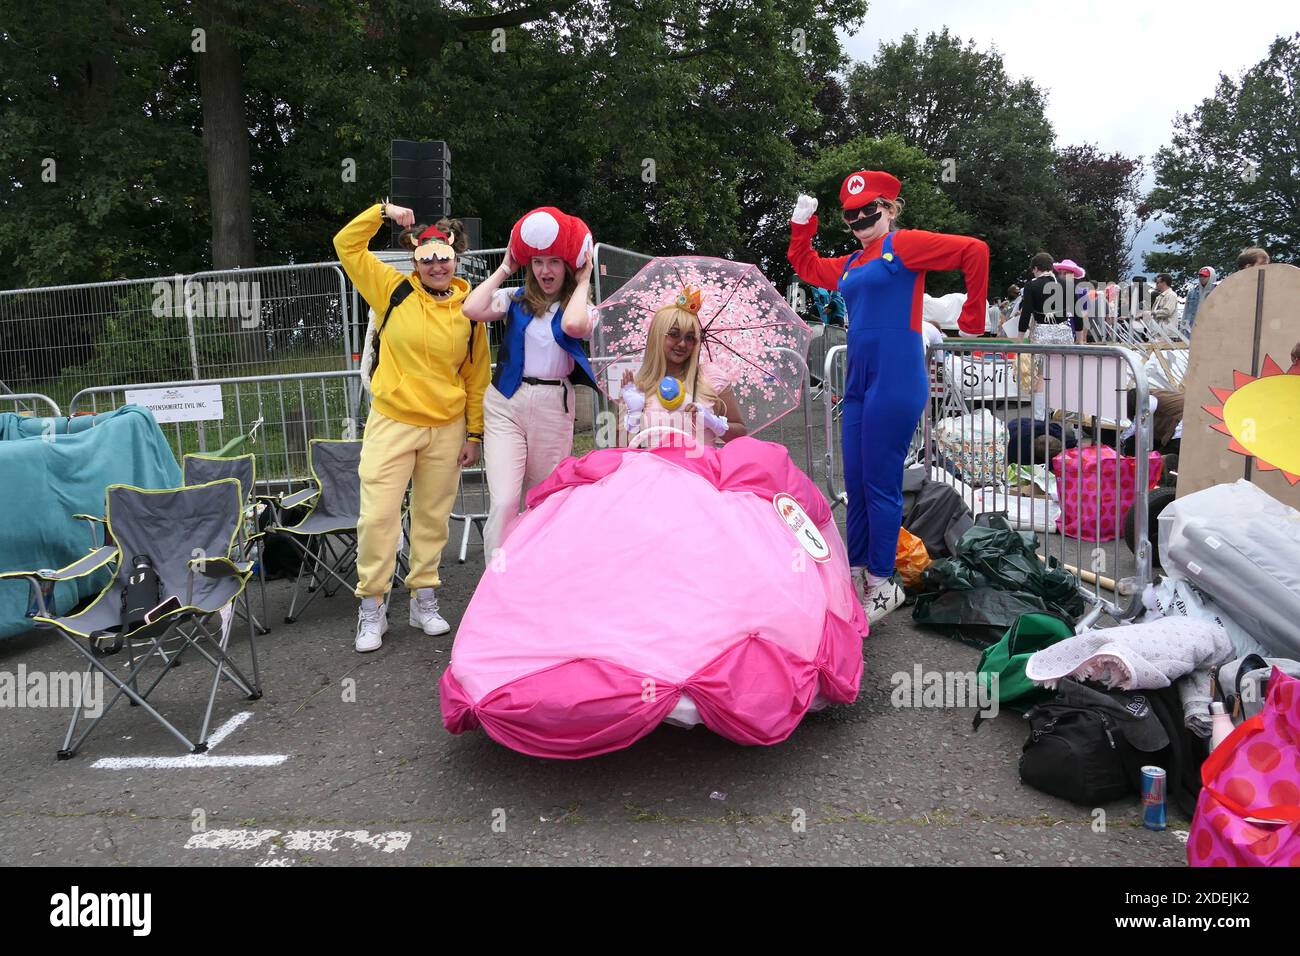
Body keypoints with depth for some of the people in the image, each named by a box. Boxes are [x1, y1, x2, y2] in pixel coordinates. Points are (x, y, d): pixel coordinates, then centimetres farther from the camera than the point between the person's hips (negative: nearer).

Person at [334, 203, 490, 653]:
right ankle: (372, 608, 10)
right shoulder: (394, 291, -1)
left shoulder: (468, 311, 1)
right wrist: (383, 210, -12)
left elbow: (477, 377, 5)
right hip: (392, 425, -1)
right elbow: (347, 245, -2)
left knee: (432, 518, 12)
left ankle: (424, 599, 26)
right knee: (378, 516, -3)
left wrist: (474, 433, 4)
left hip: (447, 431, 1)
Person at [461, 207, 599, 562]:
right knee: (504, 500, -12)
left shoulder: (580, 307, 4)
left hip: (554, 407, 0)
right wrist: (505, 268, 2)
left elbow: (573, 325, -22)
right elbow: (473, 310, -11)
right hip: (505, 403, 0)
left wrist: (583, 281, -6)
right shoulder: (516, 299, 7)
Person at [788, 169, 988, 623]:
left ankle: (882, 585, 7)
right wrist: (802, 224, 21)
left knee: (880, 484, -4)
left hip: (894, 381, -8)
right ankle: (856, 576, 21)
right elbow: (806, 266, 36)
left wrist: (970, 322, -7)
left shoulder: (903, 245, -3)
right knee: (856, 483, 11)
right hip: (858, 381, 8)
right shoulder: (851, 265, 20)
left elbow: (974, 250, -10)